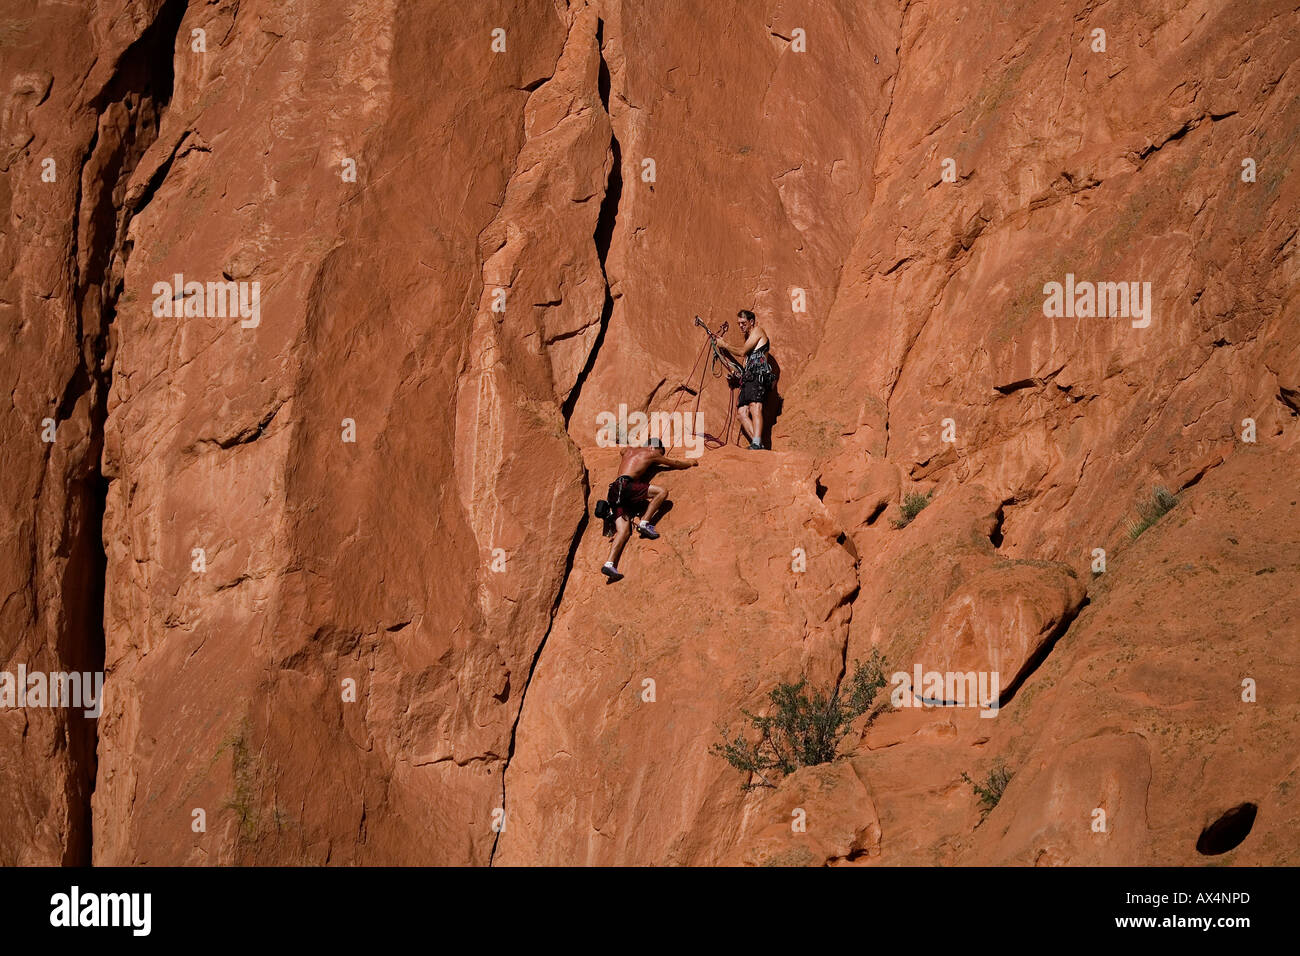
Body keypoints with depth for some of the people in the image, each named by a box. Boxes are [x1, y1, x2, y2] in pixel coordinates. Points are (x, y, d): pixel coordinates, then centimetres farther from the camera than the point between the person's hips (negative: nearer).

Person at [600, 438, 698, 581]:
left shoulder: (630, 451, 30)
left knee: (624, 531, -4)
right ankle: (644, 523, -13)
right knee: (662, 492, -5)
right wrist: (690, 464, 43)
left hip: (614, 493, 7)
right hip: (625, 485, -7)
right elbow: (674, 463, 26)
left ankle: (610, 564, -21)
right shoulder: (651, 454, 12)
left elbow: (623, 452, 58)